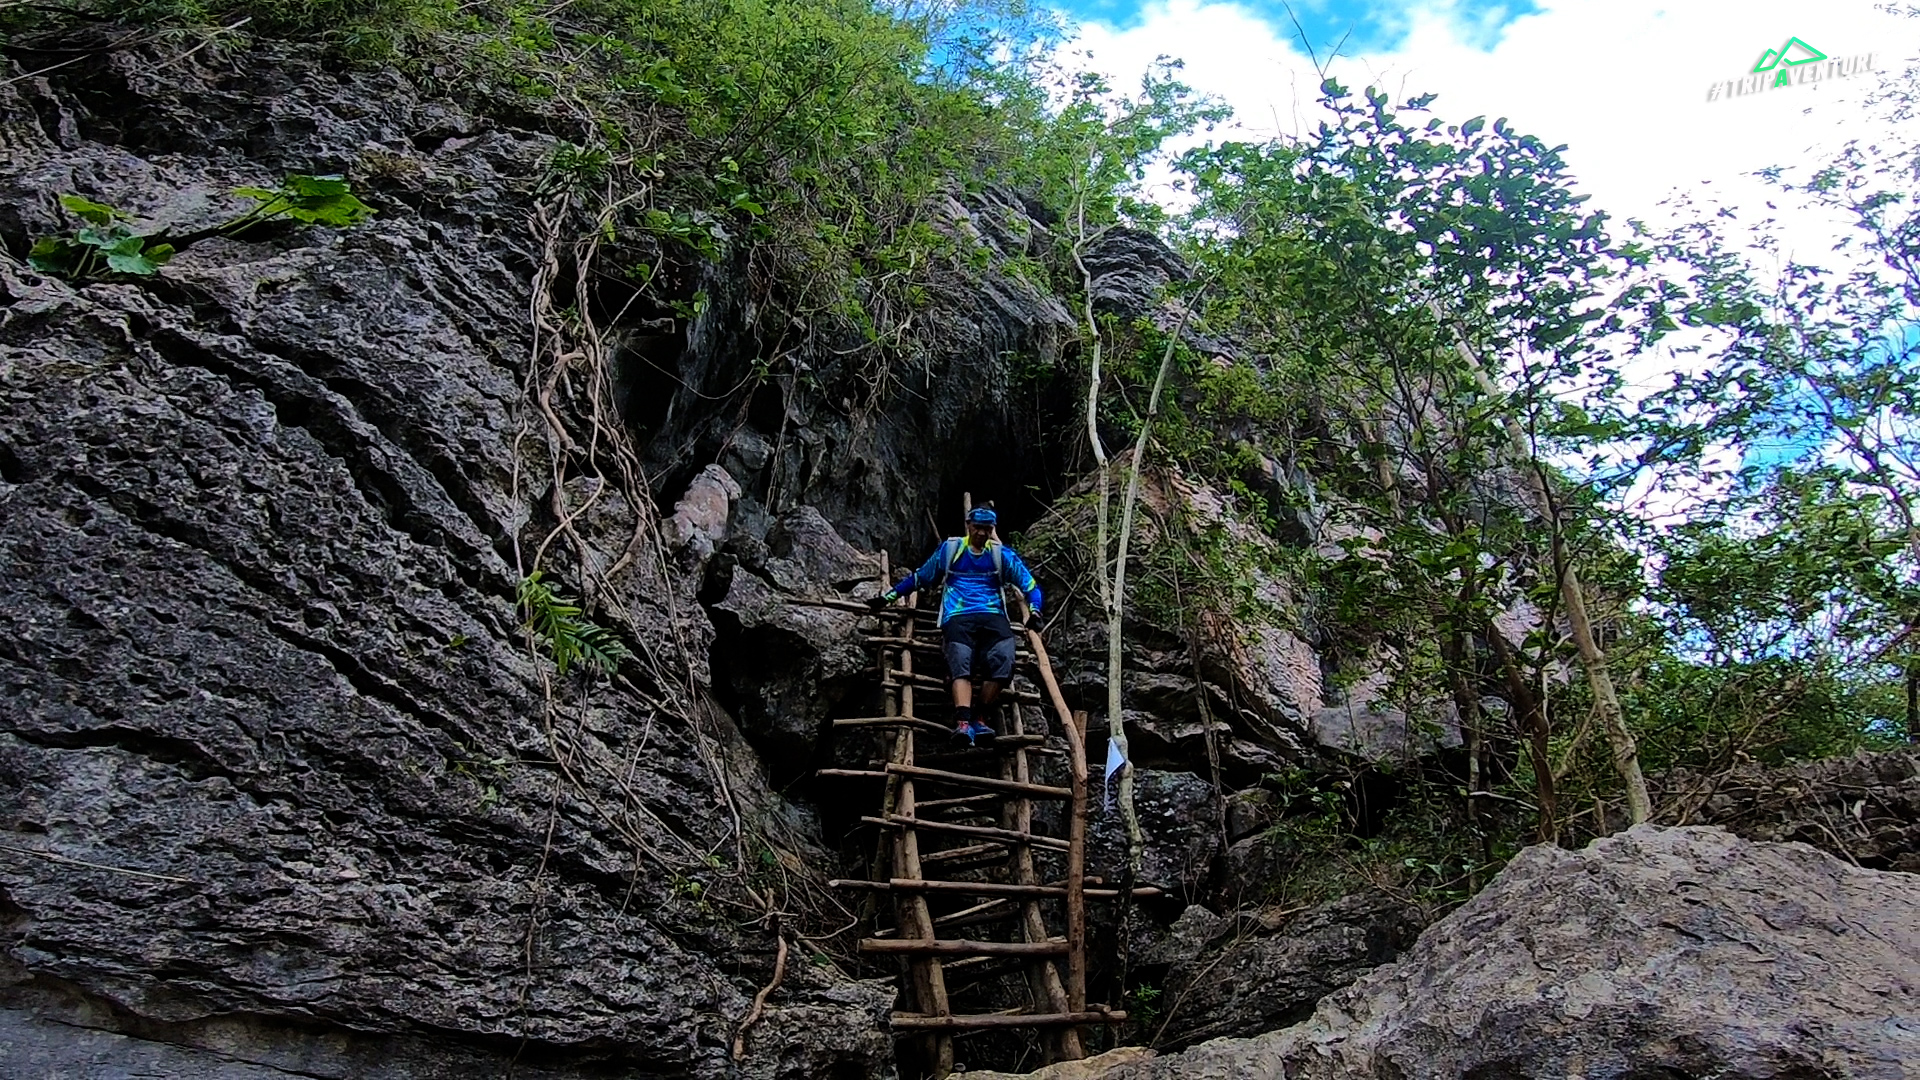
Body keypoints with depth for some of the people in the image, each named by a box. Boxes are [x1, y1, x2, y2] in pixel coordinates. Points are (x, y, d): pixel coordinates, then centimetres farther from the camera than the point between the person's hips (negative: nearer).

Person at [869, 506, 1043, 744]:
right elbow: (919, 578, 24)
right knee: (961, 667, -27)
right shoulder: (950, 549, 18)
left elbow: (1029, 582, 16)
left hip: (992, 616, 1)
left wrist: (1034, 609, -3)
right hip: (958, 617, -1)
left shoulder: (1001, 554, 18)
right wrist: (888, 596, 21)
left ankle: (980, 719, -18)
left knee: (1002, 662, -27)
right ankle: (963, 723, -41)